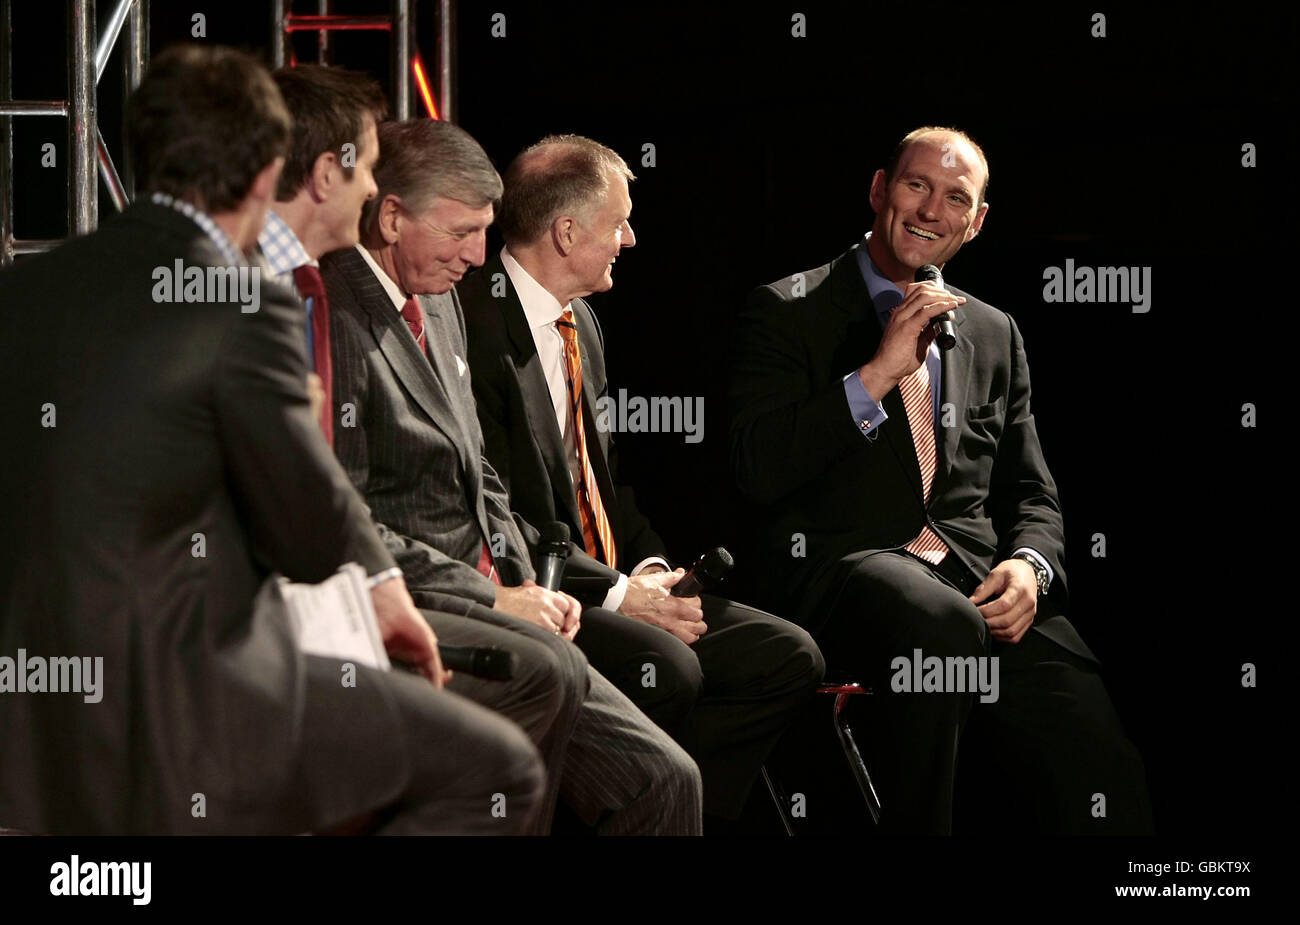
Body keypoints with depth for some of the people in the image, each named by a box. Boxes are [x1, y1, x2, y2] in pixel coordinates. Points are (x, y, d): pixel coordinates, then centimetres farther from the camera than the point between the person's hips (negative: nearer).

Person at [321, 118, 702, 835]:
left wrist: (527, 582, 8)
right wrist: (493, 598, -14)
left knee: (662, 776, -7)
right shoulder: (335, 321, -13)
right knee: (550, 663, -37)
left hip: (487, 594, 9)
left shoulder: (438, 300, 18)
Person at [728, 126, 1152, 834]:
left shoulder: (995, 335, 23)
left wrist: (1029, 566, -1)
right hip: (845, 563, -3)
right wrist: (879, 371, -10)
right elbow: (757, 471, -5)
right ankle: (915, 828, -23)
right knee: (944, 626, -40)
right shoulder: (786, 313, 8)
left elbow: (1031, 495, 23)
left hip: (977, 576, 3)